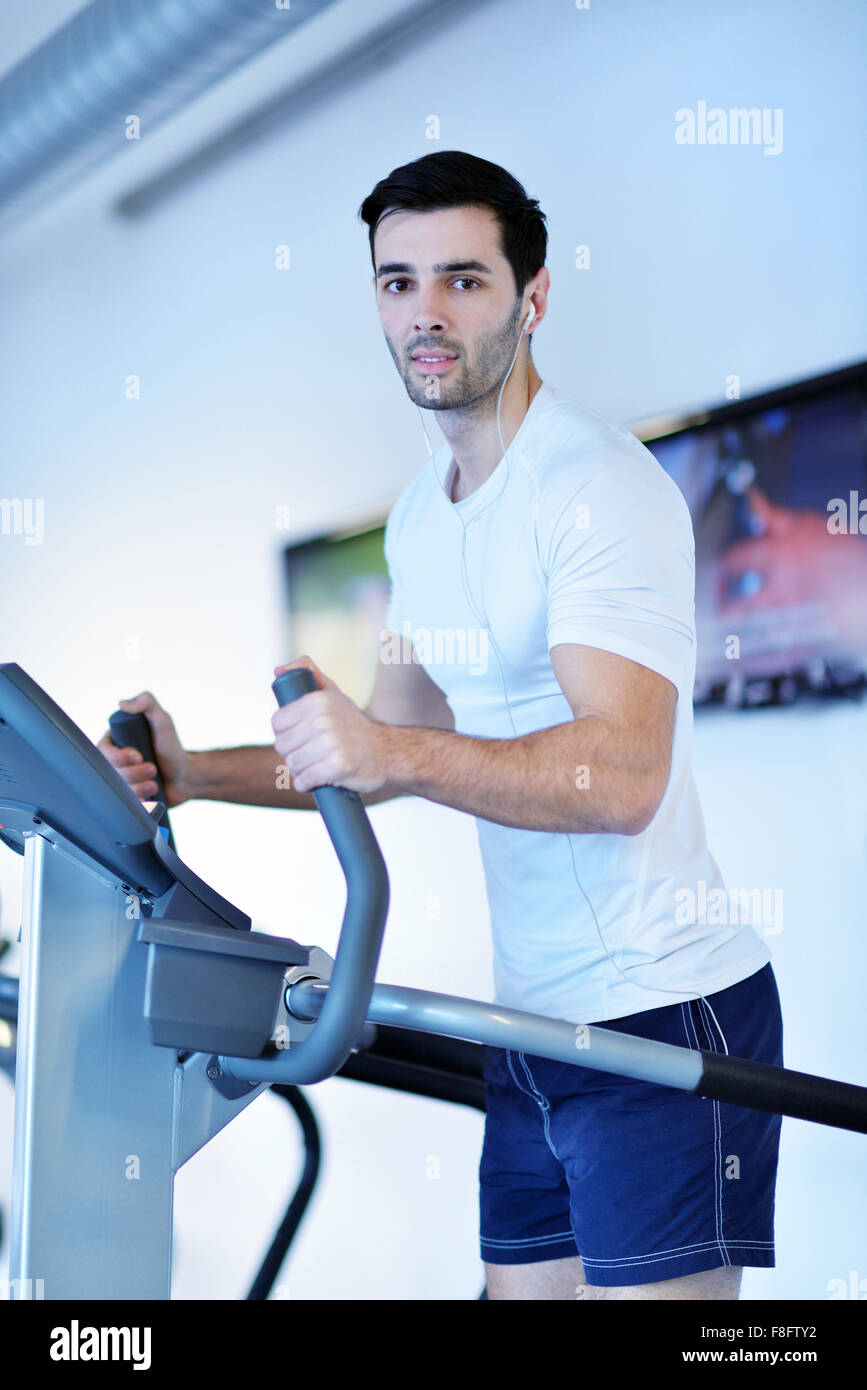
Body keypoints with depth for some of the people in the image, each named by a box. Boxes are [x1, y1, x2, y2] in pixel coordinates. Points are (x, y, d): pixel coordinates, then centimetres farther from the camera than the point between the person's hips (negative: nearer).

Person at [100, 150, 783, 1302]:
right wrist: (194, 773, 11)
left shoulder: (601, 489, -15)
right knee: (522, 1286, 14)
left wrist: (396, 753, -38)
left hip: (663, 1011, -8)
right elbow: (396, 750, 21)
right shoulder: (421, 513, 13)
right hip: (532, 1021, 8)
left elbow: (622, 776, -27)